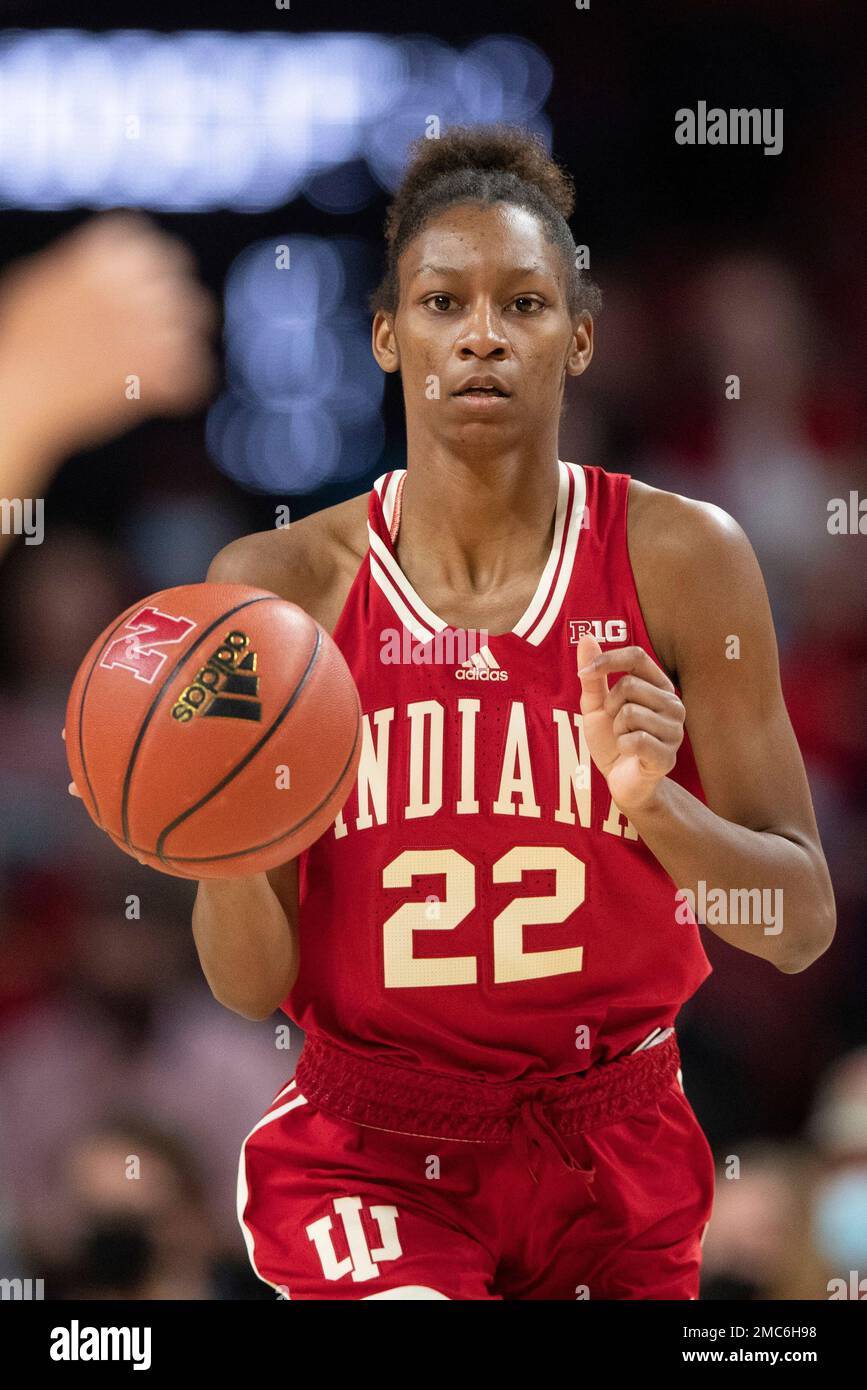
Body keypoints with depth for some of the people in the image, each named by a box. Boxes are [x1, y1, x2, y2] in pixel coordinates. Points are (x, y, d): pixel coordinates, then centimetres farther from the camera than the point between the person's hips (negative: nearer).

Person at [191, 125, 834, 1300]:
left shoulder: (680, 559, -5)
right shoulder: (280, 585, -5)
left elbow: (801, 926, -5)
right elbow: (251, 986, -5)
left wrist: (654, 803, -22)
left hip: (615, 1156, 2)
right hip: (371, 1150, -2)